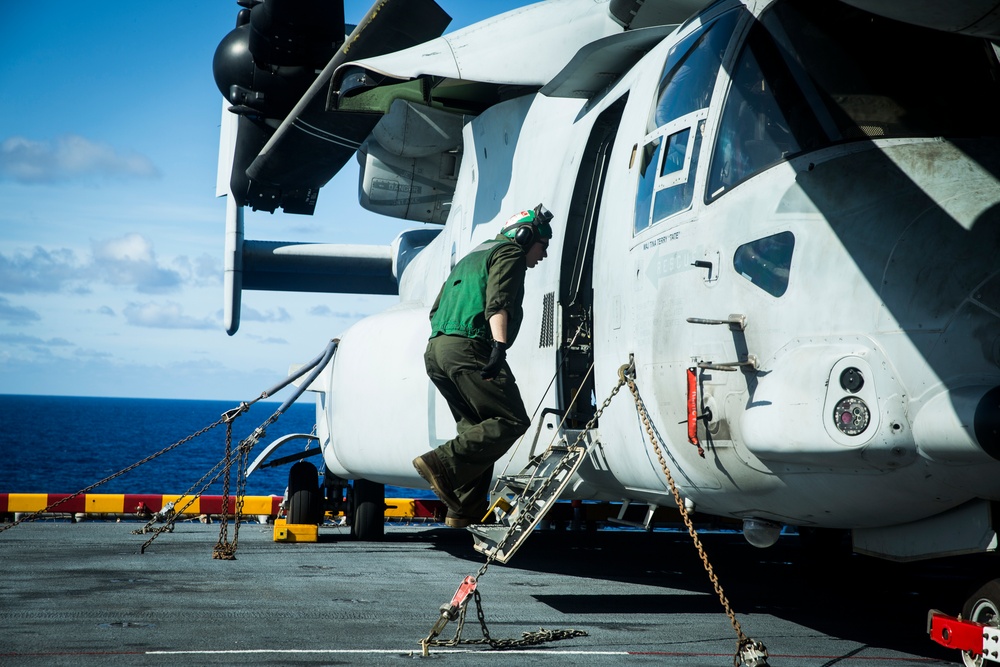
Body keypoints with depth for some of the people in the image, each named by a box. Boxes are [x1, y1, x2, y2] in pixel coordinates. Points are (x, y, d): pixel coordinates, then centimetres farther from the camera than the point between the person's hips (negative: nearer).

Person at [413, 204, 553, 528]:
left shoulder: (473, 256, 33)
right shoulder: (509, 253, 4)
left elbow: (437, 309, 32)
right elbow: (498, 303, -15)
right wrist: (499, 345, -27)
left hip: (436, 350, 10)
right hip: (469, 346, -10)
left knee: (479, 428, 12)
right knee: (512, 421, -13)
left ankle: (464, 511, 3)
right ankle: (442, 462, -27)